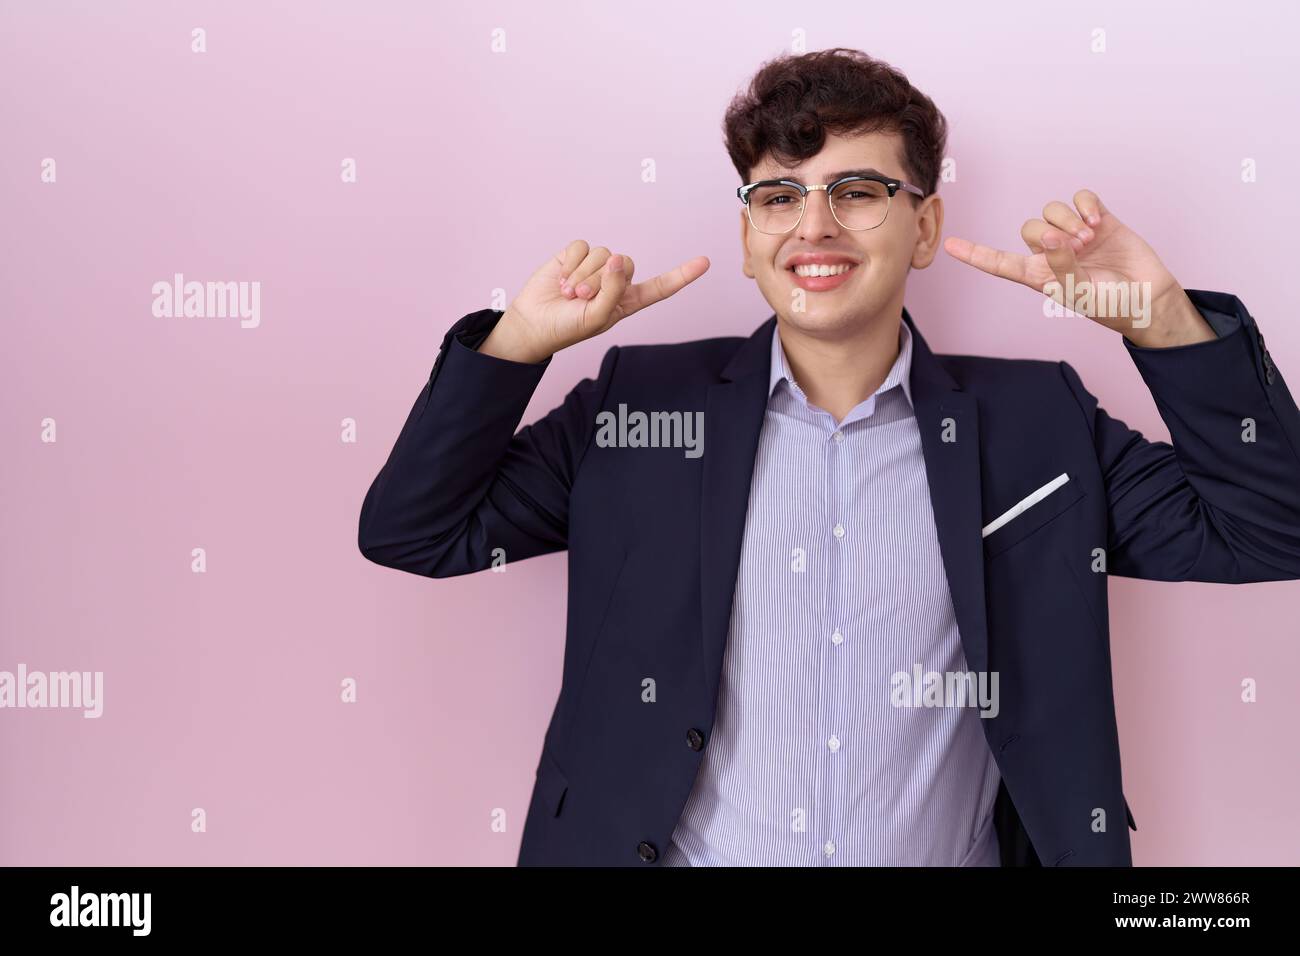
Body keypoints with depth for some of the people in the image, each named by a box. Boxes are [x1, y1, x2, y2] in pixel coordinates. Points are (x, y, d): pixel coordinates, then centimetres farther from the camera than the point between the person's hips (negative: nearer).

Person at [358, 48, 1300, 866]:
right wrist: (518, 342, -6)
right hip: (671, 849, 1)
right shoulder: (645, 400, 5)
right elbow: (412, 532, 5)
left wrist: (1161, 319, -5)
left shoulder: (1036, 420, 6)